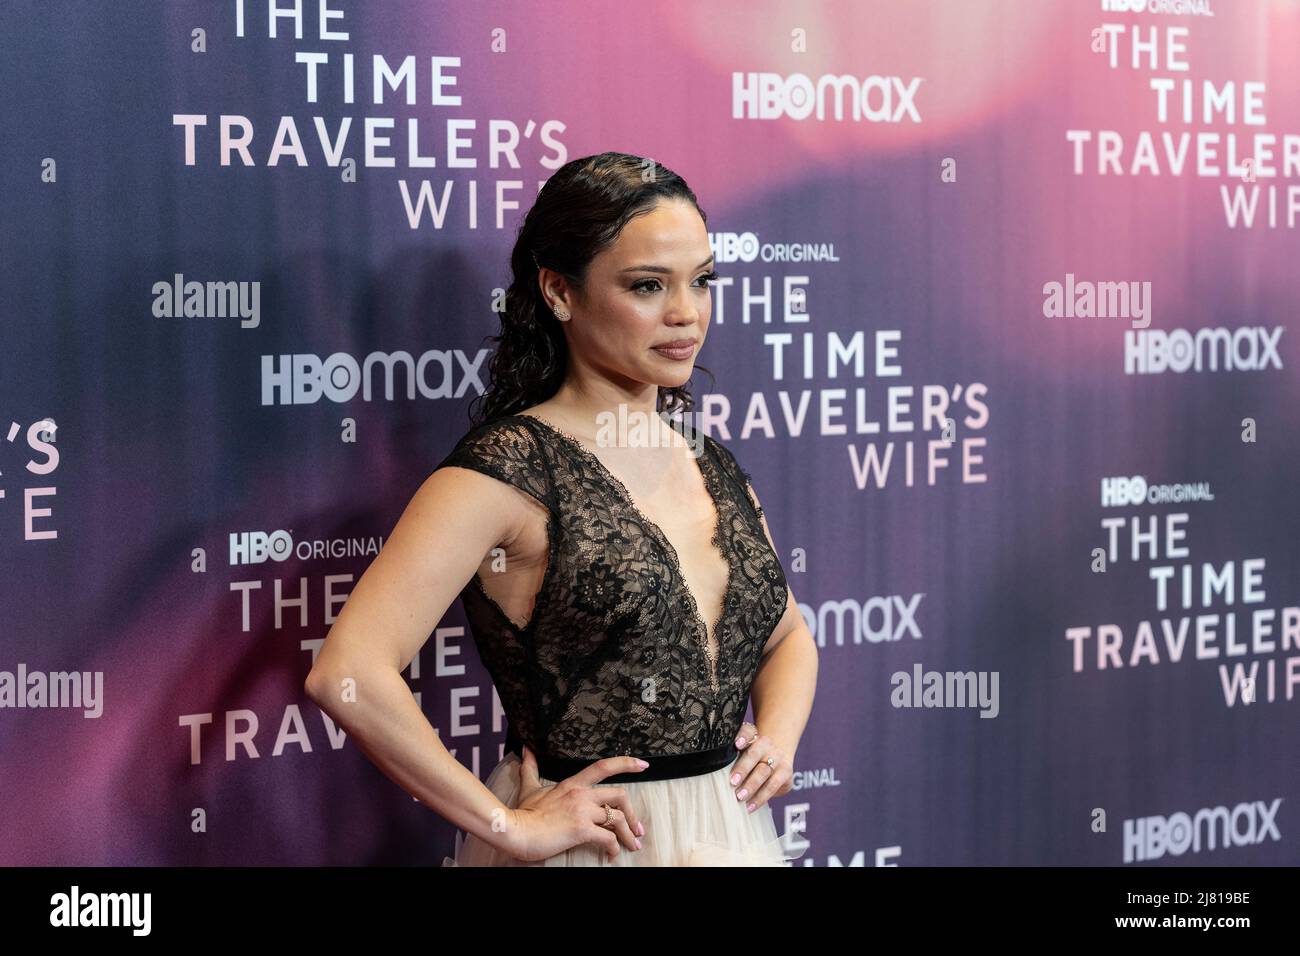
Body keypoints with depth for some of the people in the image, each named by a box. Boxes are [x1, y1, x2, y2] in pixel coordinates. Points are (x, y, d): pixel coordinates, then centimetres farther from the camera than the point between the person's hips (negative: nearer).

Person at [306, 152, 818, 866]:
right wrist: (510, 826, -19)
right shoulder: (510, 467, -16)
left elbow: (787, 632, 21)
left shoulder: (713, 467, 5)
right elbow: (346, 674, -26)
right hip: (589, 848, -6)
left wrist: (779, 736, 1)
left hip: (735, 833, 6)